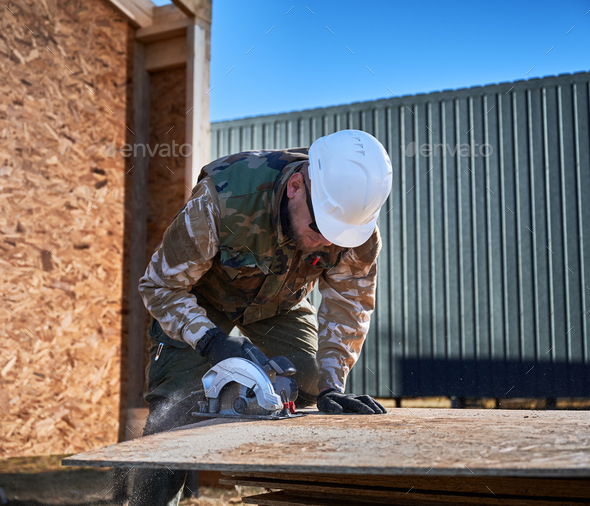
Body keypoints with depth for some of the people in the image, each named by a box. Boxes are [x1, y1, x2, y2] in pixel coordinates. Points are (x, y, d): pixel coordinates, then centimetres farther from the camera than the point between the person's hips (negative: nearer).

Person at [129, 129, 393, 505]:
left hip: (283, 304, 3)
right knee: (175, 411, -15)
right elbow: (161, 286, -27)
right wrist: (210, 340, -42)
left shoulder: (357, 220, -30)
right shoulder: (222, 201, -40)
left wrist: (331, 386, -27)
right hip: (200, 299, -3)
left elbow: (349, 306, -17)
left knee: (314, 404, -8)